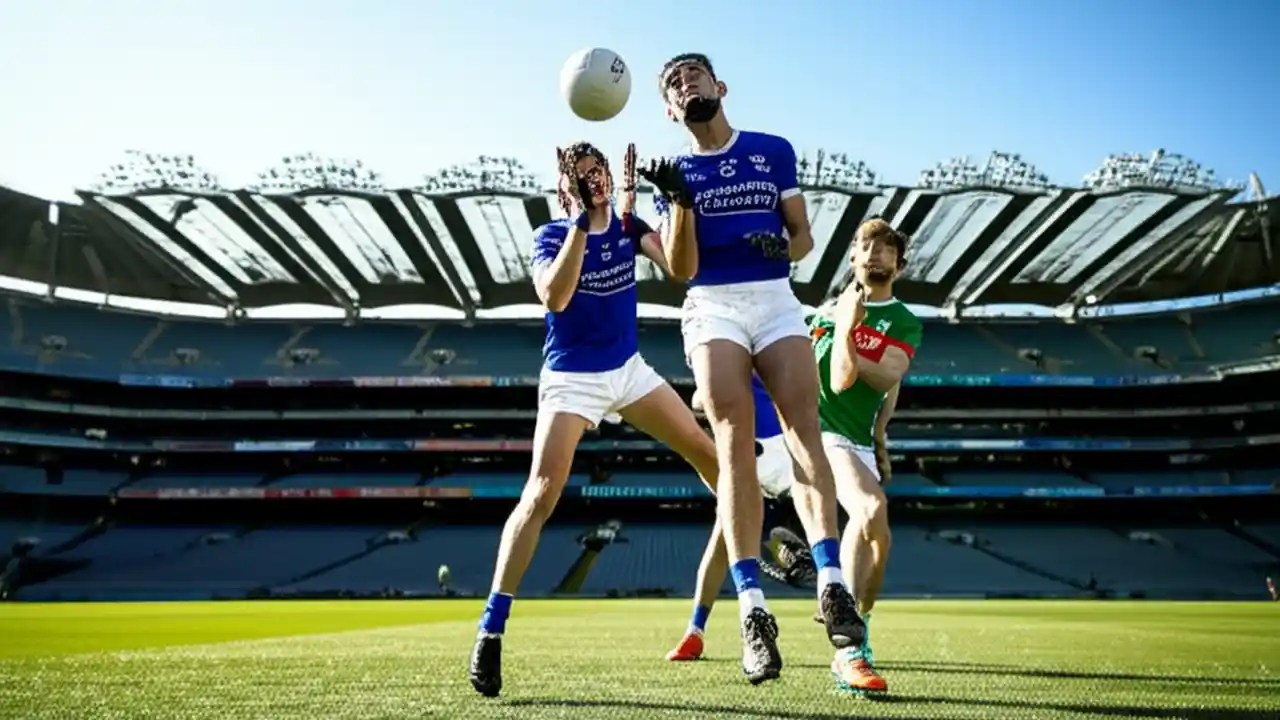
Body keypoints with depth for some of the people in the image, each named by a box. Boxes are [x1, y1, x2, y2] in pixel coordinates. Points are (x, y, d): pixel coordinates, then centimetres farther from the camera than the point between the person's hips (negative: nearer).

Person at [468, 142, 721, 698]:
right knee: (541, 495, -18)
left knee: (708, 455, 7)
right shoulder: (551, 235, -9)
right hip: (571, 379, -5)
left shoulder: (628, 225, 4)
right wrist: (581, 223, -33)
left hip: (629, 369, 5)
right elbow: (554, 298, -30)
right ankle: (490, 630, -12)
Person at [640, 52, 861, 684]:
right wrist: (678, 201, -14)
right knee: (735, 444, -16)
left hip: (776, 301, 1)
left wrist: (785, 247, -11)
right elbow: (680, 269, 0)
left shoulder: (774, 151, 13)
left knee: (804, 431, -18)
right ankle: (752, 608, -20)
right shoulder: (677, 172, 11)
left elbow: (803, 234, 13)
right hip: (713, 307, -1)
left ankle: (830, 582, -24)